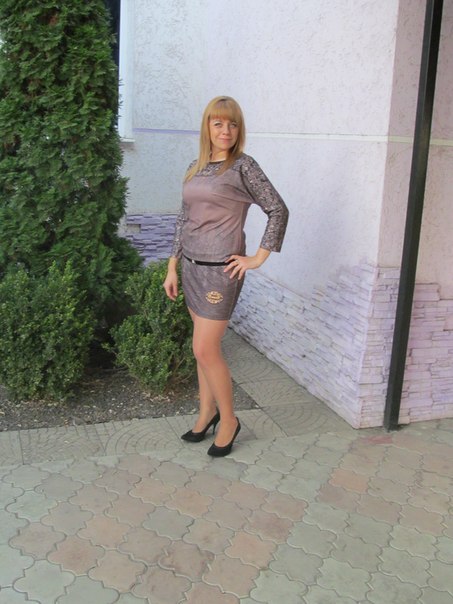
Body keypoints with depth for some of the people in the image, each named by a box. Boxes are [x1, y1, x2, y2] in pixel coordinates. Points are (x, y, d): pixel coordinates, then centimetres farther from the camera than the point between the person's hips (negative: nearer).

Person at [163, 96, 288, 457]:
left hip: (221, 269, -6)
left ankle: (228, 420, 15)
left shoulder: (243, 166, -8)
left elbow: (278, 210, -8)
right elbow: (184, 220, 15)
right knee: (205, 346, 14)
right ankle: (207, 413, 29)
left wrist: (259, 258, -10)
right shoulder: (195, 169, 10)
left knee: (205, 350, -5)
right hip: (193, 266, 6)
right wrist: (172, 269, 13)